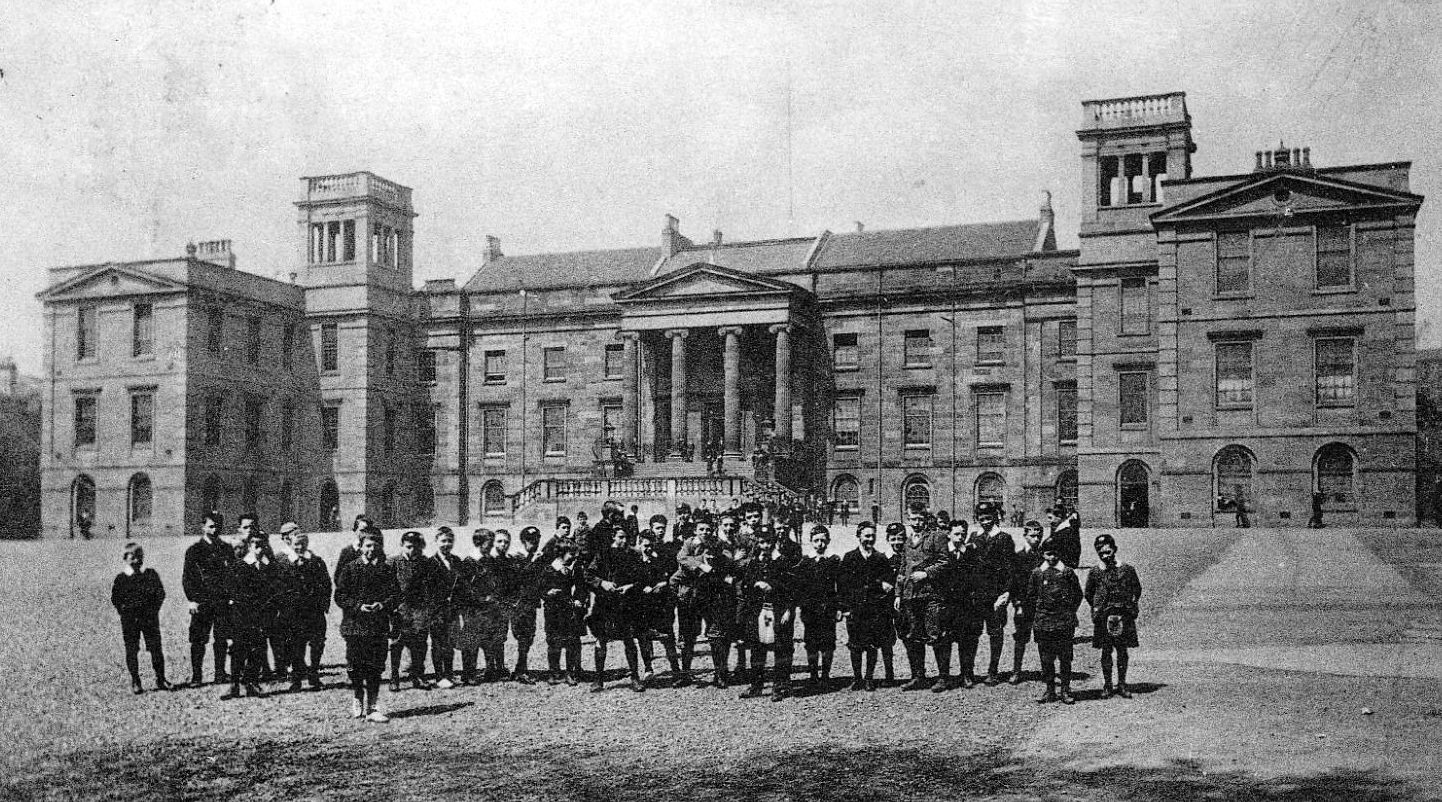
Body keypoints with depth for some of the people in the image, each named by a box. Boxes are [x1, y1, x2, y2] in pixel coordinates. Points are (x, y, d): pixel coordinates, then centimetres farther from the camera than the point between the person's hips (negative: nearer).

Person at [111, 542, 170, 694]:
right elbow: (115, 599, 4)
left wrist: (153, 610, -4)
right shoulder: (120, 578, 2)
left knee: (156, 648, 0)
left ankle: (160, 680, 9)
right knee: (131, 650, 2)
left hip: (150, 617, 0)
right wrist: (124, 611, -6)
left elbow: (161, 594, 4)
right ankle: (135, 682, 9)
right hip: (129, 619, 0)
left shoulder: (151, 574, 3)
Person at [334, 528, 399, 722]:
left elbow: (396, 595, 7)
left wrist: (383, 605, -12)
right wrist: (358, 606, -12)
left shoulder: (387, 569, 9)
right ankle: (358, 702, 21)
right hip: (354, 625, -1)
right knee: (356, 667, 4)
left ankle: (373, 707, 3)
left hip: (379, 626, 1)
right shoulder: (349, 568, 4)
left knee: (375, 668, -1)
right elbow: (340, 596, 1)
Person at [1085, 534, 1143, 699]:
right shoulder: (1094, 573, 1)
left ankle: (1122, 685, 15)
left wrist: (1130, 606, 6)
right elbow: (1088, 594, 13)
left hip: (1124, 616, 0)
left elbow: (1137, 591, 12)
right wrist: (1097, 609, 8)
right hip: (1103, 617, 0)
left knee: (1122, 651, 5)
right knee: (1106, 651, 3)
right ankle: (1107, 685, 11)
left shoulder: (1127, 570, 0)